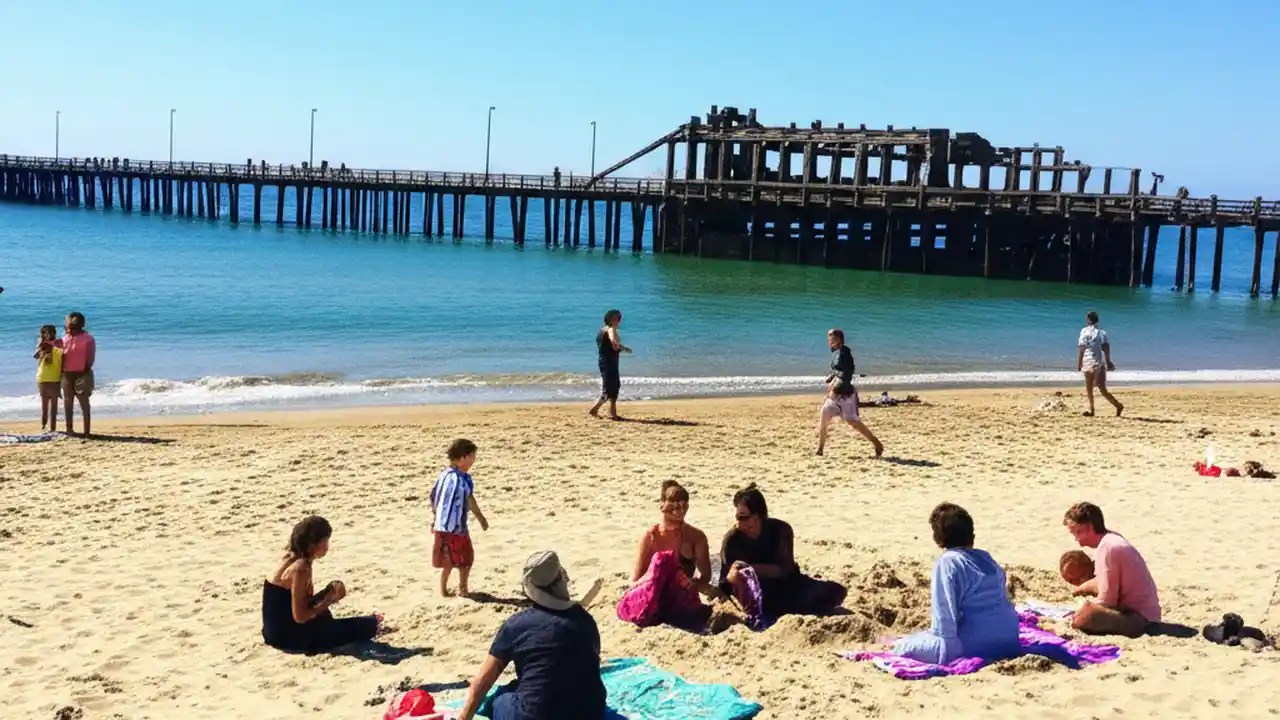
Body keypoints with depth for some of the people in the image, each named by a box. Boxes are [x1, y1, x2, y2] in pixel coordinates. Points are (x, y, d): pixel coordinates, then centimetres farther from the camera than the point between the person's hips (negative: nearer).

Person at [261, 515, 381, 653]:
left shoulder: (293, 559, 7)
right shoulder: (301, 568, -20)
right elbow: (300, 617, -21)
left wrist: (327, 593, 1)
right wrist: (329, 600, -10)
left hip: (278, 630, 9)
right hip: (286, 635, -9)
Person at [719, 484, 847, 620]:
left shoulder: (780, 530, -16)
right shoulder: (732, 539, -16)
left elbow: (785, 569, -21)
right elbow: (724, 588, -15)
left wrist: (751, 568, -32)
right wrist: (730, 579, -40)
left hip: (786, 585, 3)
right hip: (758, 595, -2)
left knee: (836, 591, -18)